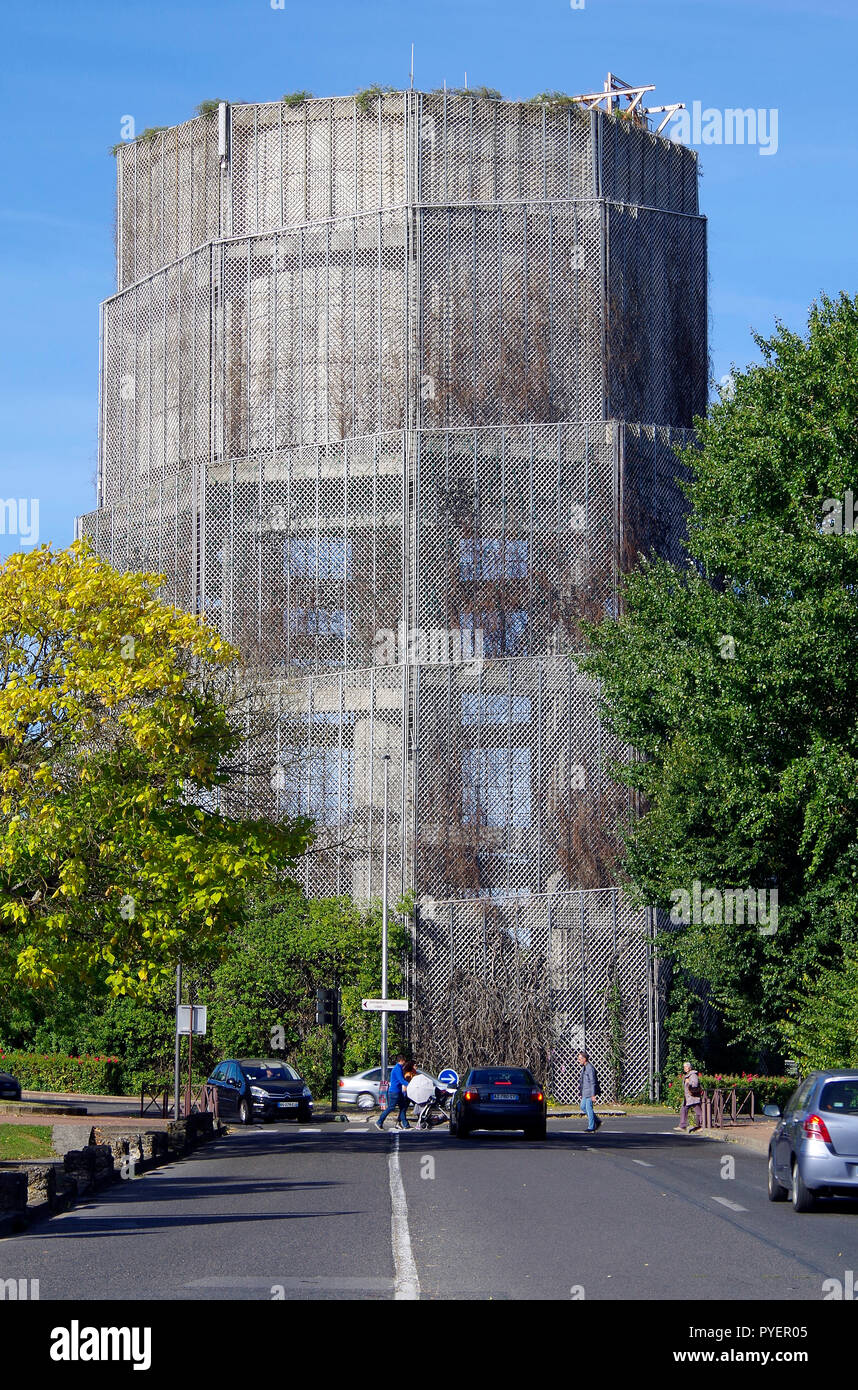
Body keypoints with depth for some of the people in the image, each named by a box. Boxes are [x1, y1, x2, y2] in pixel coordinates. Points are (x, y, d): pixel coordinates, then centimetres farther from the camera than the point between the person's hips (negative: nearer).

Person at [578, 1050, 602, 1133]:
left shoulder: (590, 1068, -16)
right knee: (583, 1107, 14)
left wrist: (593, 1095, -21)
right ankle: (597, 1121, 20)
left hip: (590, 1092, -10)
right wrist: (581, 1094, 24)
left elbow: (593, 1082, -19)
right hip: (585, 1093, 10)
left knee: (589, 1109, -6)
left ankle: (591, 1128, 0)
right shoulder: (584, 1068, 15)